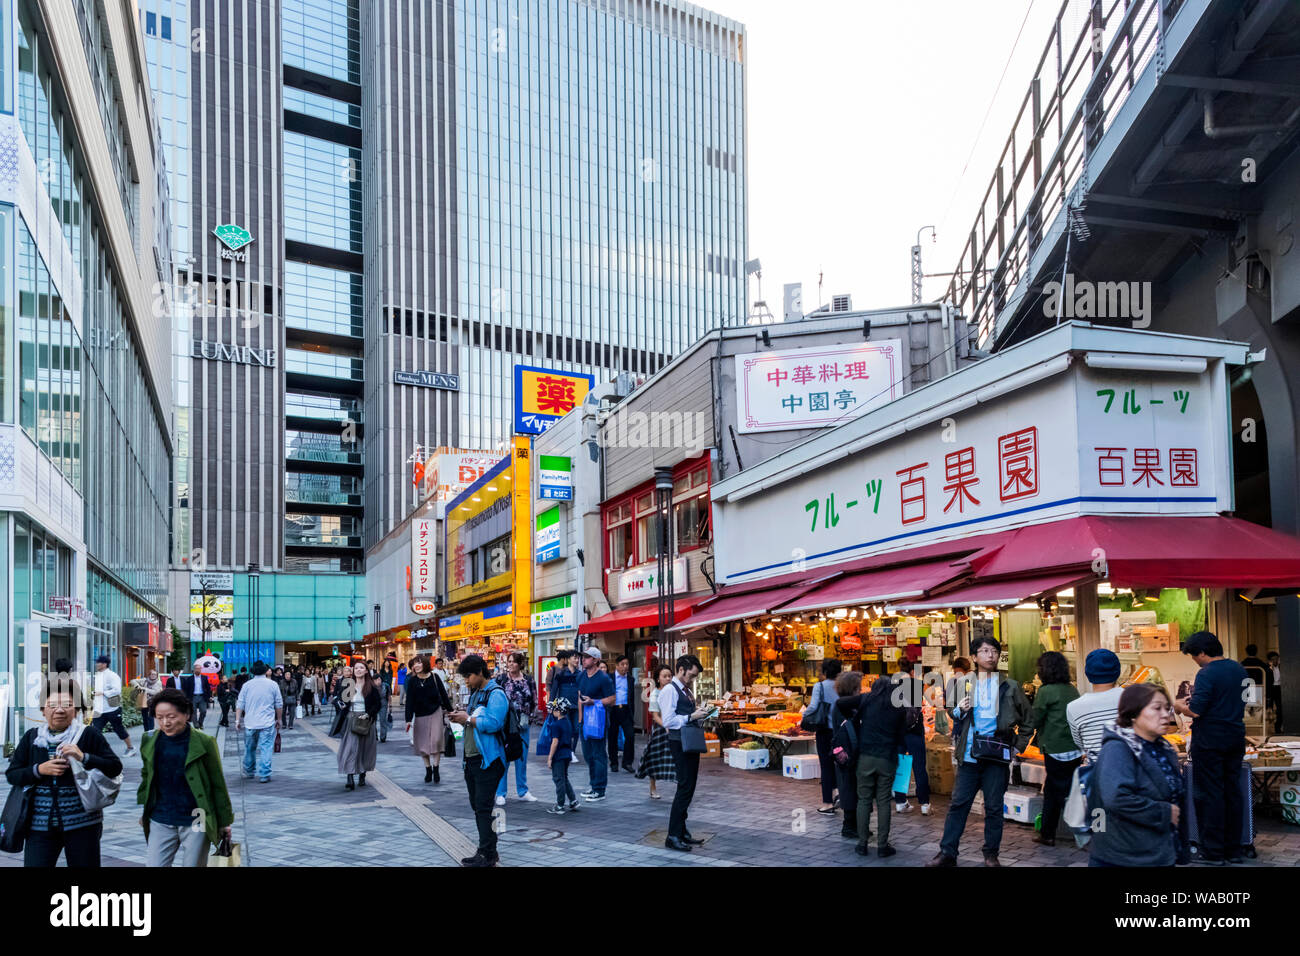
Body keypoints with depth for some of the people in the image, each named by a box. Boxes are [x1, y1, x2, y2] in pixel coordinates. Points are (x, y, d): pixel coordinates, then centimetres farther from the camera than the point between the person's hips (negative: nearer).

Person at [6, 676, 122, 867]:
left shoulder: (90, 735, -2)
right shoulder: (31, 738, 8)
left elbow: (115, 767, -4)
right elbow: (11, 775, 7)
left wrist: (84, 757, -18)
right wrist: (39, 770, -10)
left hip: (82, 823, -2)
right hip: (40, 825, 2)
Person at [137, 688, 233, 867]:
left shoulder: (203, 743, -8)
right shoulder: (150, 743, 2)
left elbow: (218, 784, -2)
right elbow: (145, 779, 17)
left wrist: (224, 821, 1)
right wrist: (142, 812, 16)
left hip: (195, 824, -3)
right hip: (160, 823, 3)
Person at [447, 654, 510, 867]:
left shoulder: (495, 694, -13)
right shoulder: (475, 693, 17)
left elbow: (493, 723, -25)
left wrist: (468, 719, -17)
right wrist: (461, 719, 5)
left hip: (487, 760, -10)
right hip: (472, 759, 10)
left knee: (483, 807, -8)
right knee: (477, 805, 14)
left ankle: (488, 855, -4)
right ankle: (487, 852, 23)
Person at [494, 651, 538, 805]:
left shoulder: (528, 680, 4)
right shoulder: (501, 679, -4)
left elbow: (534, 701, 9)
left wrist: (526, 716, -1)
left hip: (522, 724, 3)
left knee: (522, 758, 10)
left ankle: (522, 791, 21)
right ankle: (500, 794, 7)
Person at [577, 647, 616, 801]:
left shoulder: (603, 678, -13)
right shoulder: (581, 676, 10)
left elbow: (611, 699, -14)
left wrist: (593, 702, -22)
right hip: (585, 720, 8)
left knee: (598, 755, -4)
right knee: (588, 755, 16)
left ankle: (600, 791, 1)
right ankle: (594, 785, 29)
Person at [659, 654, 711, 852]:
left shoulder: (687, 691, 18)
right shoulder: (669, 690, -12)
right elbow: (668, 721, -19)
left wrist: (699, 713, 9)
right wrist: (691, 717, -18)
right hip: (679, 744, -10)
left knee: (688, 789, 14)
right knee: (685, 789, -10)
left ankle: (682, 831, 22)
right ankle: (673, 837, -5)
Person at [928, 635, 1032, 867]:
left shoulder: (1009, 687, 4)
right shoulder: (963, 684, 7)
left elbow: (1027, 719, 14)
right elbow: (952, 716, 16)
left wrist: (1019, 744, 6)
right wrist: (959, 711, -5)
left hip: (996, 757, -1)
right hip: (968, 756, 1)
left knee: (994, 807, 6)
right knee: (958, 805, 2)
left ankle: (991, 855, 18)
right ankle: (947, 853, 7)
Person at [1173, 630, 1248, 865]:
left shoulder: (1207, 674, -17)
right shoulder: (1239, 670, 9)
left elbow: (1195, 711, -21)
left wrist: (1179, 705, 0)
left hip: (1210, 742, -8)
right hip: (1236, 739, 8)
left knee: (1209, 795, -1)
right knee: (1232, 793, 12)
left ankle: (1213, 852, 2)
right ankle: (1233, 850, 18)